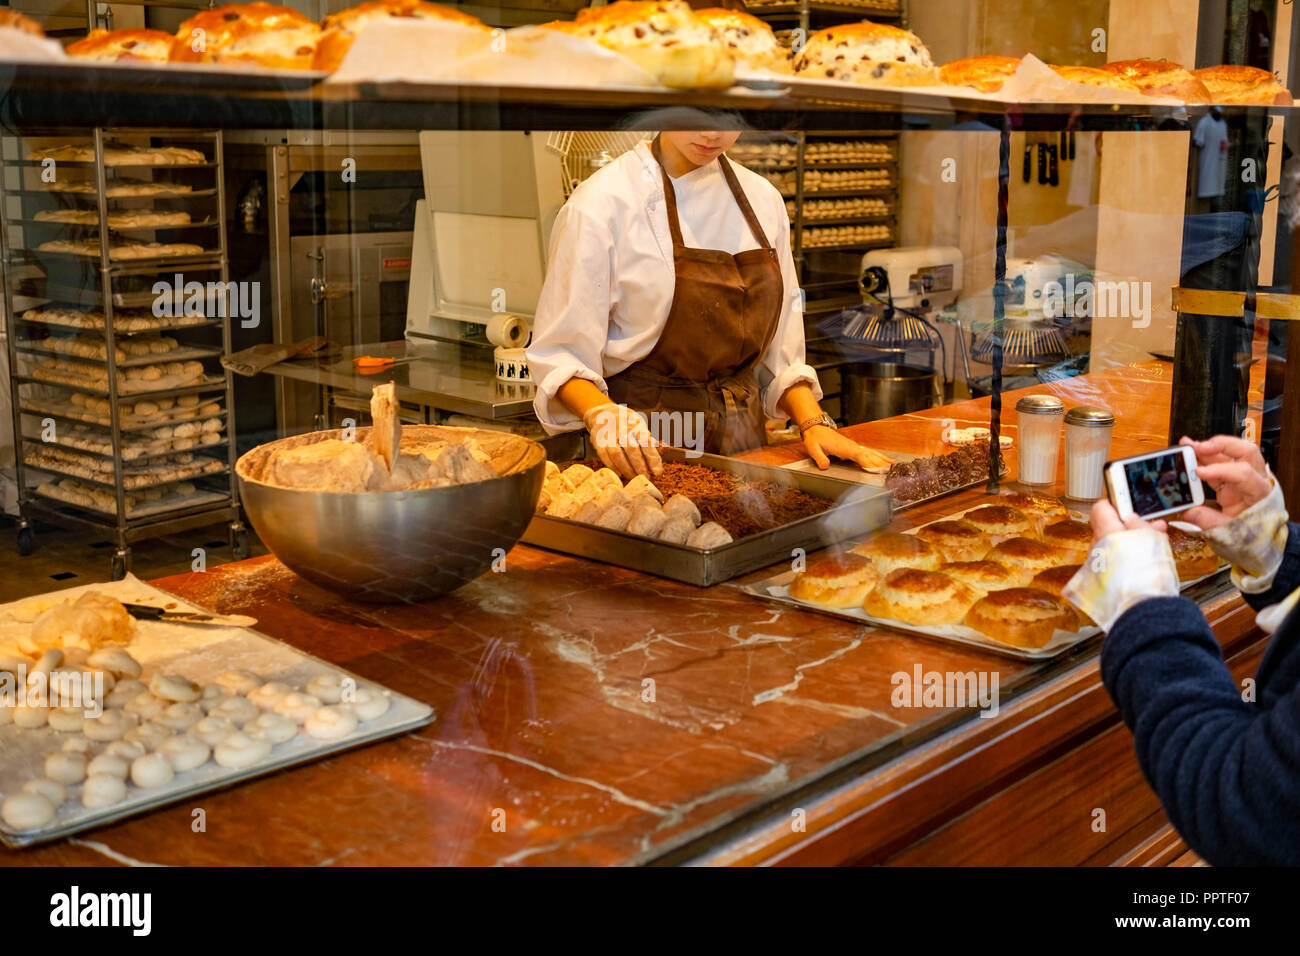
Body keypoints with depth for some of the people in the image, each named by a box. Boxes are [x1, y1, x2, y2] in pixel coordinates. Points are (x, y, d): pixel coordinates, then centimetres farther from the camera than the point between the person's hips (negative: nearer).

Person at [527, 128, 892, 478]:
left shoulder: (762, 199, 7)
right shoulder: (601, 204, -10)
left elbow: (780, 351, 12)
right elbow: (559, 354, -10)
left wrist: (813, 422, -3)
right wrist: (602, 414, -28)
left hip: (741, 441, 5)